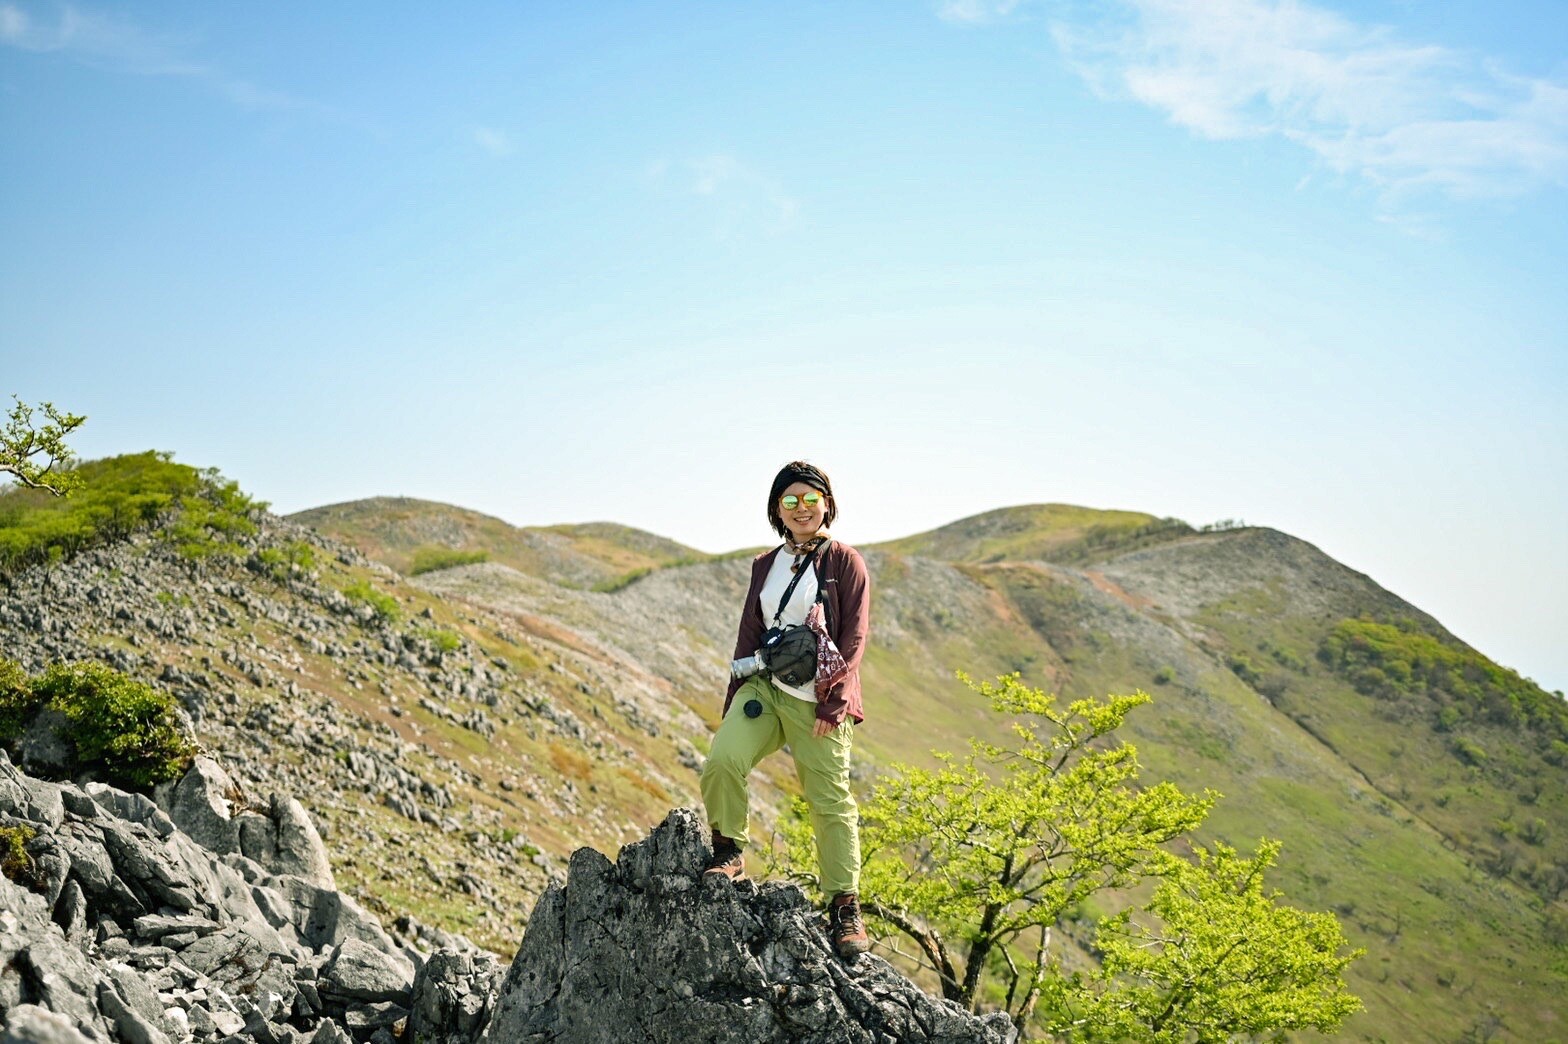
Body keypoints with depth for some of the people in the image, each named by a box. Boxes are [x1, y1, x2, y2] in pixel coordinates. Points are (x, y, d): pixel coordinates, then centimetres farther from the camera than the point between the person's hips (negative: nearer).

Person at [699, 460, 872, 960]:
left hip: (816, 700, -3)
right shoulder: (765, 565, 15)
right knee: (722, 761, -21)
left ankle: (845, 908, 10)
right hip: (764, 688, 3)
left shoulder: (845, 562, 1)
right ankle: (728, 853, 1)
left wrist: (833, 704, -12)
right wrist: (732, 704, 13)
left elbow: (853, 639, -4)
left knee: (831, 801, -2)